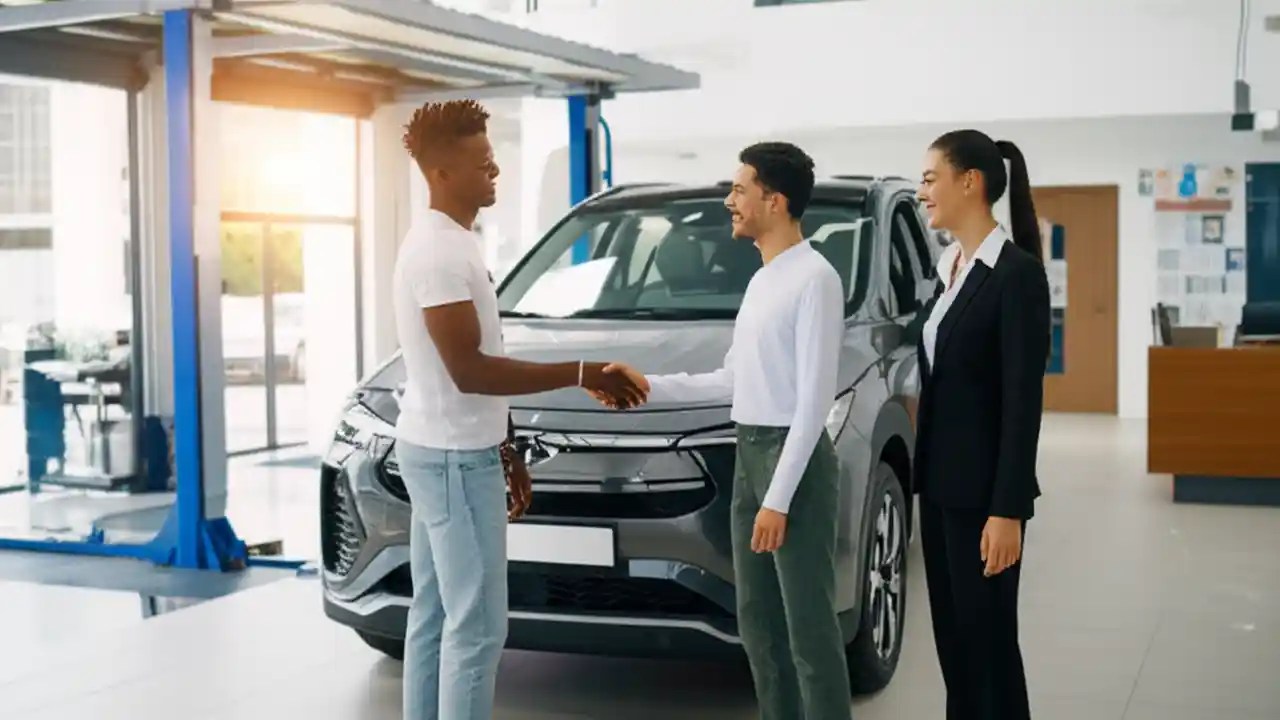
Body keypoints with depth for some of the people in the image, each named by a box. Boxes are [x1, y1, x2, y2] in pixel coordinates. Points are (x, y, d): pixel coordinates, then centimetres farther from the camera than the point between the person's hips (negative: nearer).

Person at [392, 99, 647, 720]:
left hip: (442, 450, 10)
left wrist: (504, 449, 20)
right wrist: (580, 375, -21)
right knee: (476, 624, -5)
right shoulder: (440, 251, -19)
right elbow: (469, 370, -24)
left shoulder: (448, 243, 13)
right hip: (452, 457, -10)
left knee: (434, 614, 15)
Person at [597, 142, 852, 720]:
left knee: (808, 625, -4)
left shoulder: (814, 279, -14)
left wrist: (779, 498, -21)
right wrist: (651, 386, 8)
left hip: (795, 457, -9)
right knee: (757, 620, 14)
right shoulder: (762, 279, 14)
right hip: (748, 454, 9)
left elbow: (814, 400, -18)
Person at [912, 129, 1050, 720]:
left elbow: (1023, 401, -18)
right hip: (941, 484, 8)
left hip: (983, 490, -8)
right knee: (952, 635, 14)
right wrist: (922, 476, 17)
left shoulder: (1018, 273, -14)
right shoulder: (950, 269, 11)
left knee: (987, 637, 1)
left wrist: (1008, 511, -20)